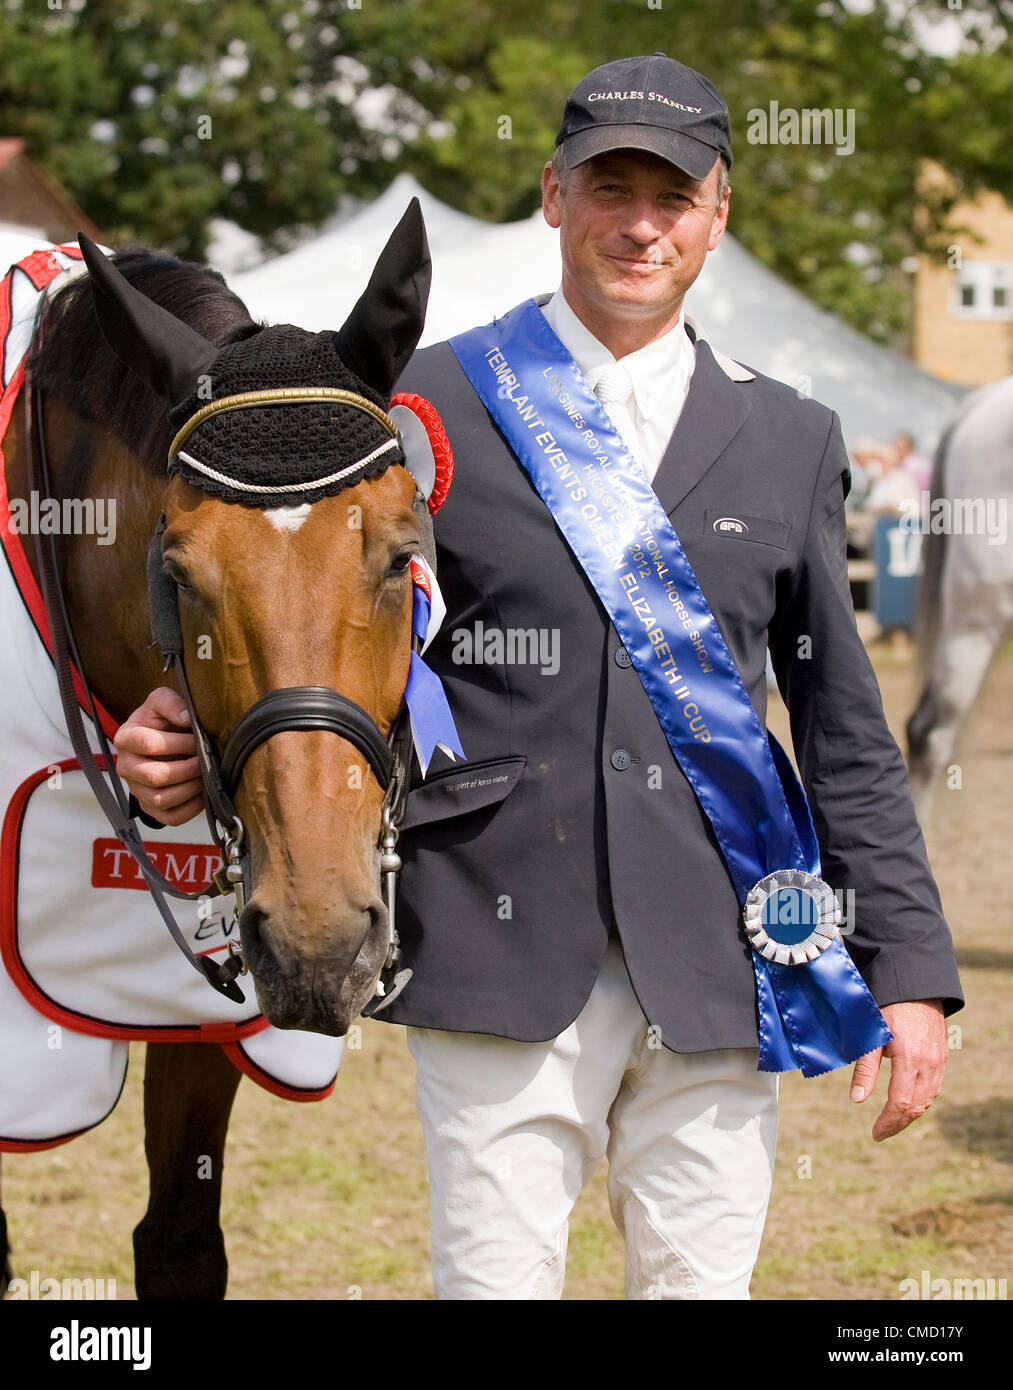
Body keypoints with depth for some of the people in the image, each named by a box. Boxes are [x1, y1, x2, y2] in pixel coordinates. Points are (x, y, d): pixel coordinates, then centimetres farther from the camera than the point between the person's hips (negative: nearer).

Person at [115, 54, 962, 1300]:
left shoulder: (789, 440, 10)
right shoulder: (429, 405, 4)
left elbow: (845, 733, 11)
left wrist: (908, 969, 6)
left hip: (711, 966, 2)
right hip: (499, 954, -2)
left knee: (705, 1280, 7)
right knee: (496, 1278, 0)